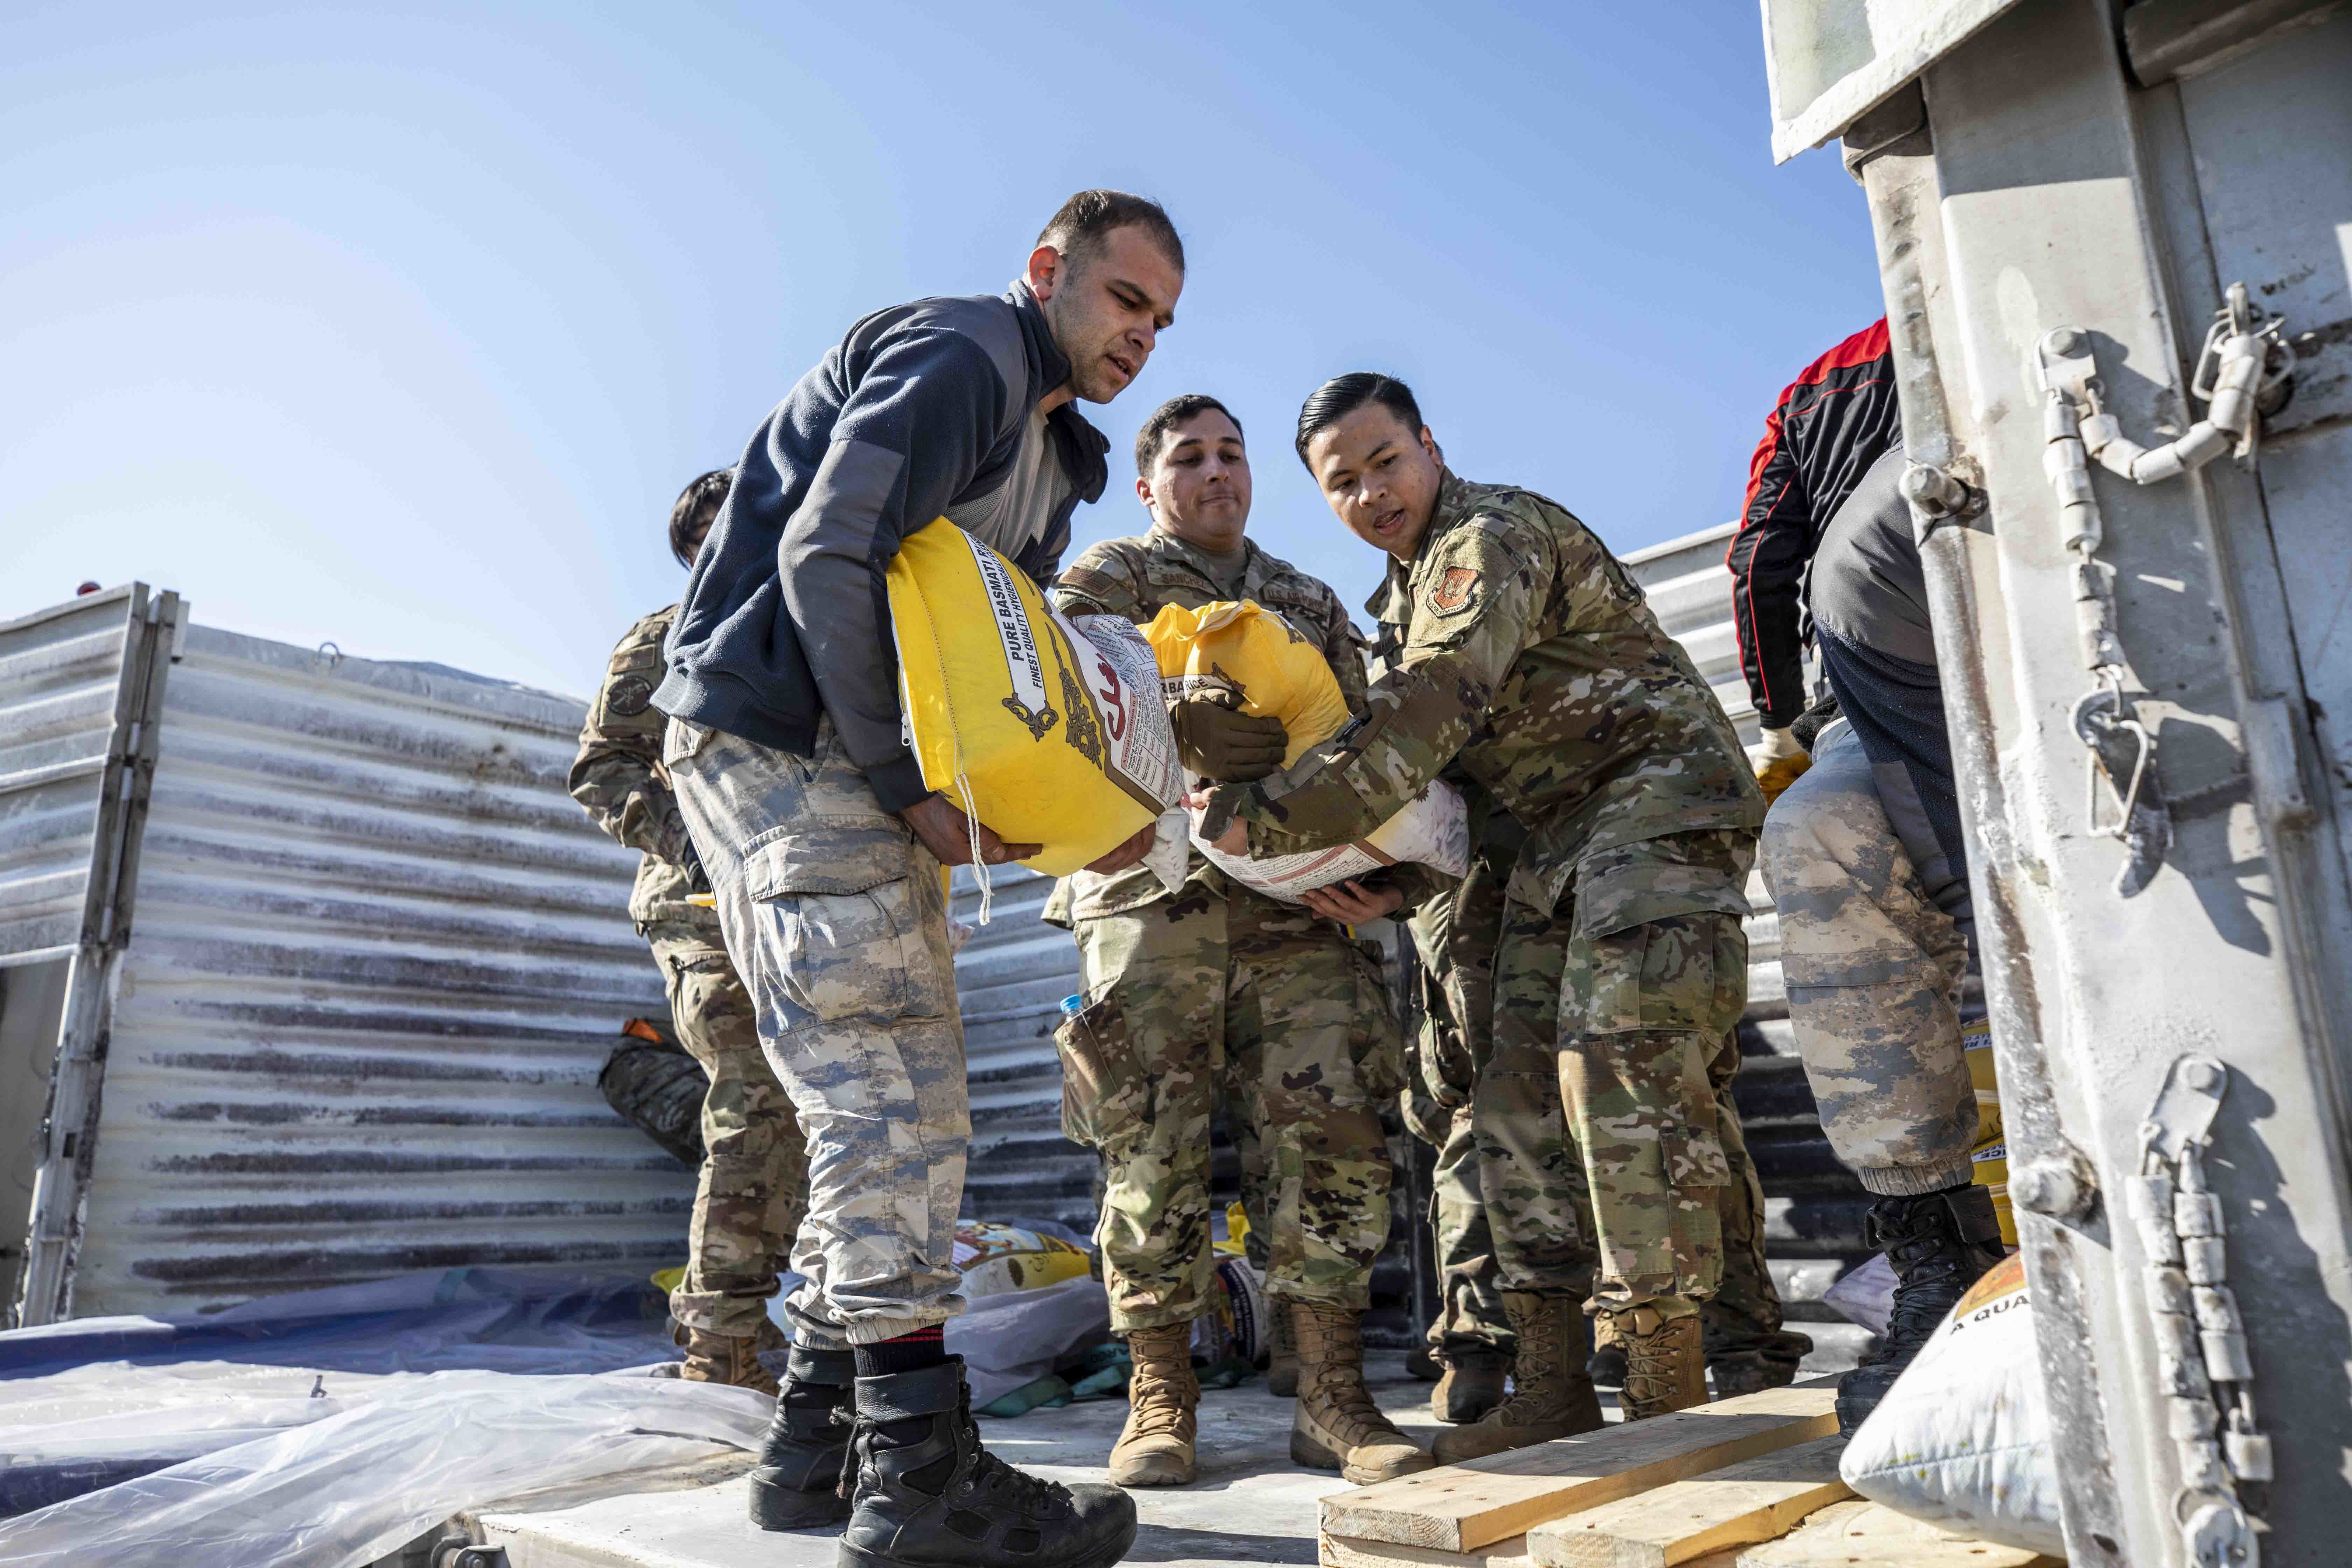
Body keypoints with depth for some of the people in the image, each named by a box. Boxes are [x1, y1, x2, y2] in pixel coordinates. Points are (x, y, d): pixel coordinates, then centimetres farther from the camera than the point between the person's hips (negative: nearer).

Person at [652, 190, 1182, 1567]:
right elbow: (827, 559, -21)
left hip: (869, 768, 10)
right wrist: (909, 788, -20)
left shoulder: (1054, 458, 23)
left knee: (901, 1112, 8)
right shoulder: (960, 355, -8)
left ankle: (819, 1442, 17)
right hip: (773, 733, -10)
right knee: (890, 1098, -13)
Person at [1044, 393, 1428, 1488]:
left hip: (1294, 904, 4)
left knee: (1335, 1136, -5)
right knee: (1157, 1148, -4)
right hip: (1152, 894, -3)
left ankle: (1331, 1399, 5)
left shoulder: (1312, 605, 24)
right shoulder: (1112, 575, 13)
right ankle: (1160, 1398, 9)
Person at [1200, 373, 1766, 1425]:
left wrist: (1262, 820, -26)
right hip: (1565, 836, 9)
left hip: (1659, 799, -9)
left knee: (1622, 1071, -20)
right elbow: (1452, 760, 20)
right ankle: (1553, 1390, 3)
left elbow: (1423, 717, -26)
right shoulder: (1421, 578, 20)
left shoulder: (1493, 533, -11)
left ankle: (1669, 1398, -15)